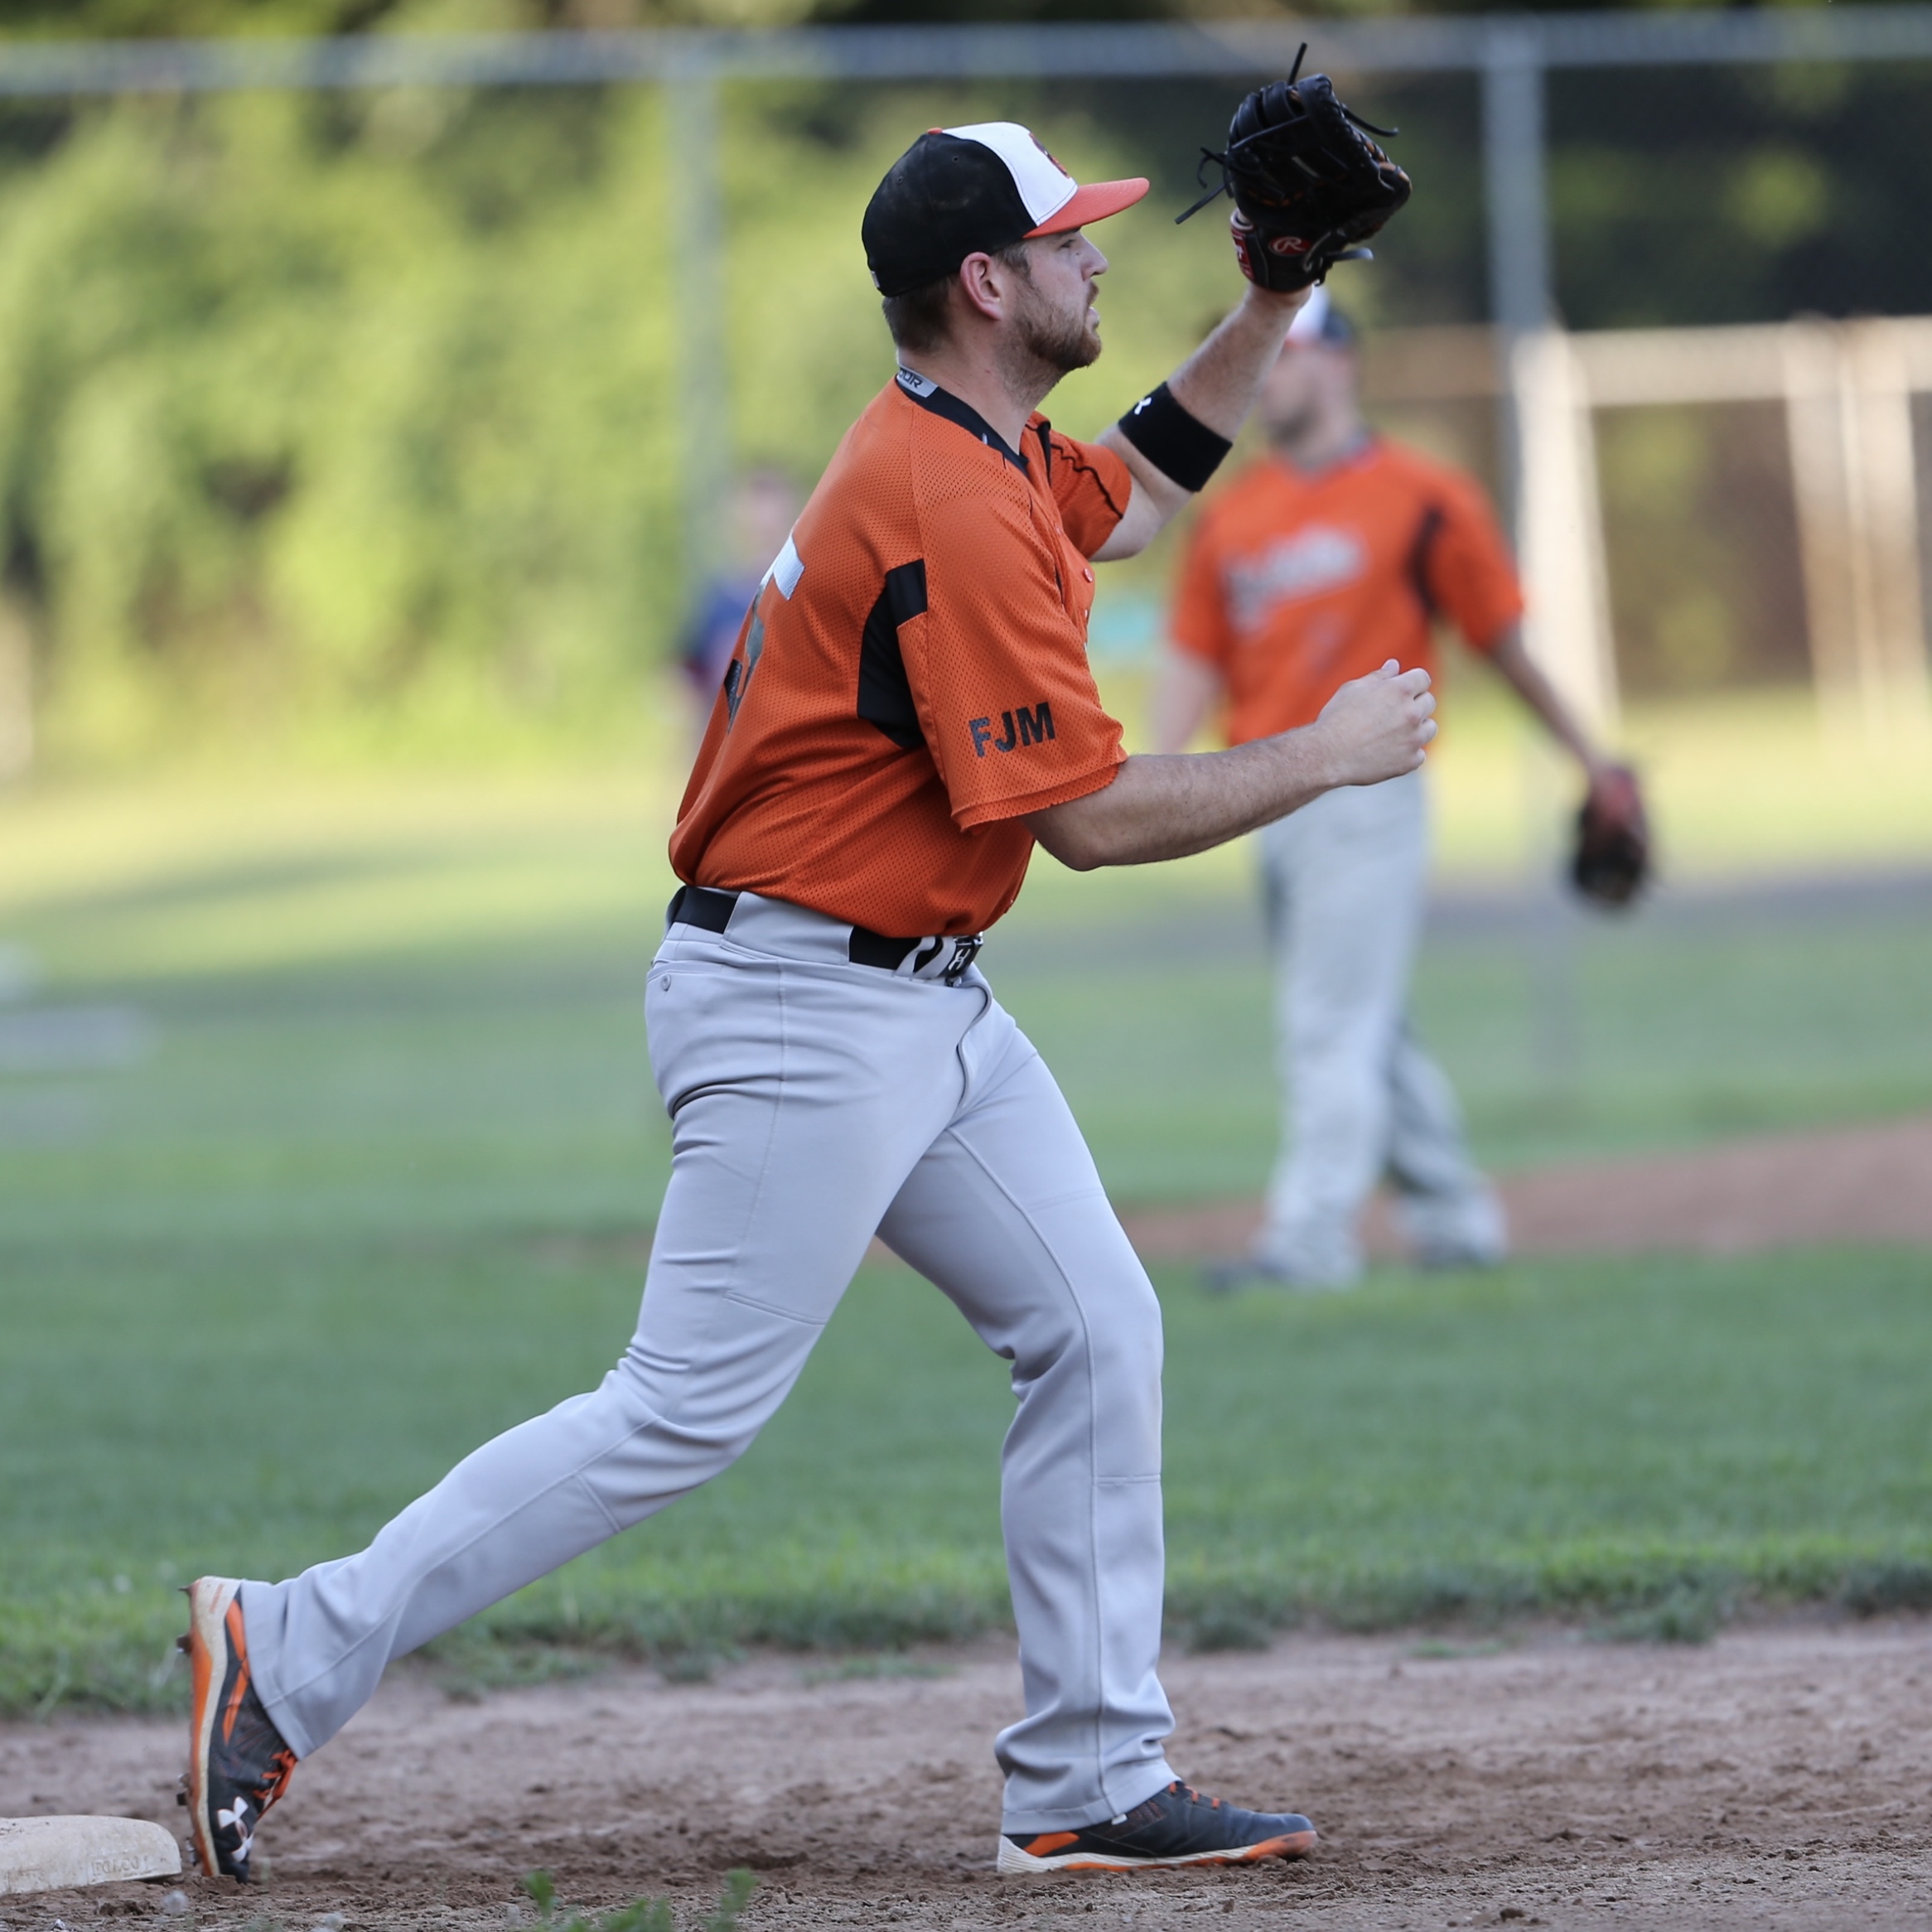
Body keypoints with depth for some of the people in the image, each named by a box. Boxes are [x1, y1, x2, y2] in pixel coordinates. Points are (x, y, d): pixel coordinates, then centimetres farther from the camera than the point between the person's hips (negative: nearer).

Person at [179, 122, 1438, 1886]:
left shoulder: (967, 453, 10)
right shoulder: (952, 512, -22)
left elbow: (1134, 498, 32)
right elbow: (1090, 816, -22)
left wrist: (1270, 306, 20)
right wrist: (1324, 758, -11)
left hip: (924, 1003, 10)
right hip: (800, 1004, -10)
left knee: (1095, 1330, 5)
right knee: (687, 1412, -9)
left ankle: (1089, 1788, 8)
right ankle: (291, 1655, -2)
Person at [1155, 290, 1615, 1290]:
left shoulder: (1419, 497, -5)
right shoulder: (1231, 512, 12)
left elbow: (1503, 637, 0)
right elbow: (1196, 656, 9)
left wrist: (1588, 757, 5)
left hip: (1365, 788, -7)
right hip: (1269, 793, 7)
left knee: (1334, 1020, -10)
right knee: (1368, 1026, 12)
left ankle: (1311, 1234, -11)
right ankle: (1453, 1216, 20)